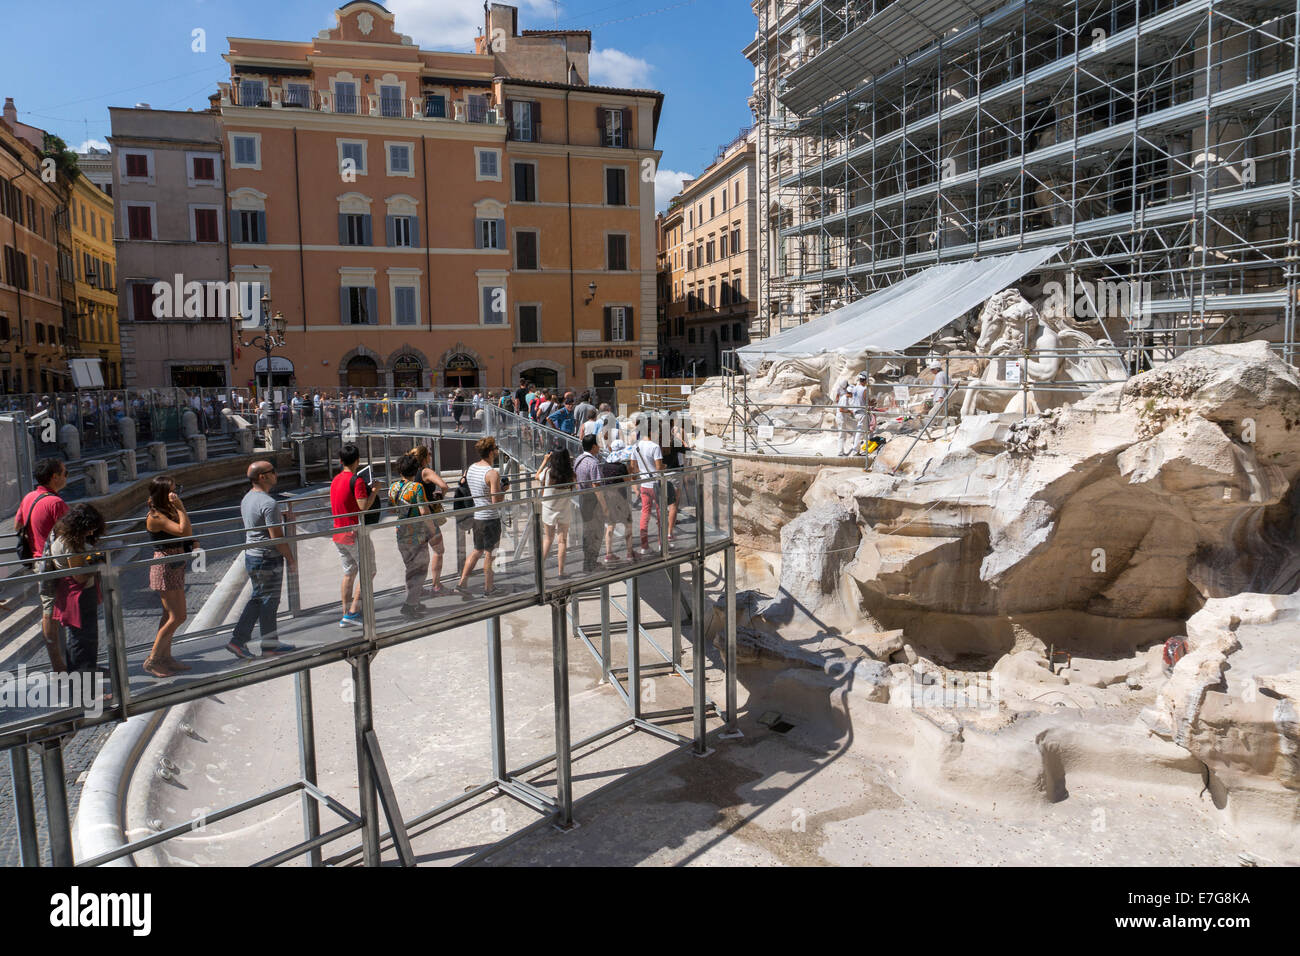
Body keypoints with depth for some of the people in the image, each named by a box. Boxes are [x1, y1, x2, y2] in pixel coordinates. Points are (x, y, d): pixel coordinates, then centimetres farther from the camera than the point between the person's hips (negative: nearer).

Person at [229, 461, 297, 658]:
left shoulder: (247, 498, 8)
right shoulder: (269, 503, -22)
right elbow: (277, 538, -21)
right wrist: (291, 560, -12)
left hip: (251, 555, 9)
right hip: (268, 559, -9)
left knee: (258, 599, 17)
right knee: (268, 600, 3)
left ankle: (238, 640, 14)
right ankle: (270, 645, 15)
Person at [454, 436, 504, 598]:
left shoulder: (470, 468, 4)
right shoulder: (492, 473, -20)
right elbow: (496, 501, -23)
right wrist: (503, 492, -4)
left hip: (476, 516, 7)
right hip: (491, 517, -7)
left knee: (477, 550, 19)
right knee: (489, 552, 6)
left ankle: (462, 583, 13)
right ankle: (488, 588, 18)